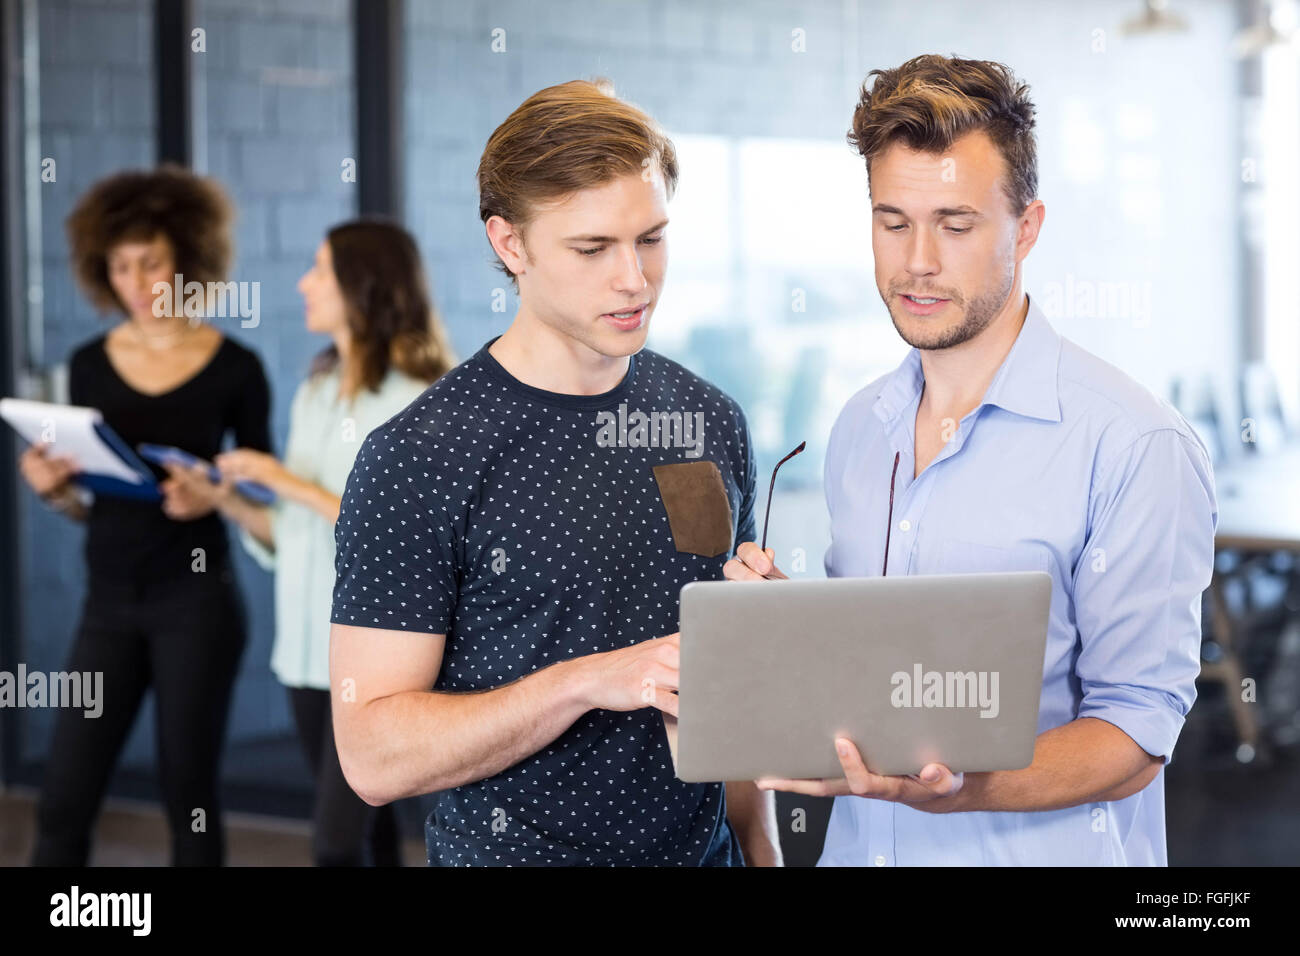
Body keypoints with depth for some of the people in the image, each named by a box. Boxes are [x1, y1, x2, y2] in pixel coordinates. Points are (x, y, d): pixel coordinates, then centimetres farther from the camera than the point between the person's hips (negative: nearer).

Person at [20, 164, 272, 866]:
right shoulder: (90, 365, 7)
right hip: (109, 601, 3)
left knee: (188, 790, 3)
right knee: (64, 800, 0)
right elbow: (86, 505, 12)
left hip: (196, 601, -3)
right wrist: (53, 488, -9)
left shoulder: (233, 367, -3)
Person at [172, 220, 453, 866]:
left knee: (337, 843, -12)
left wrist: (292, 484, -16)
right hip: (309, 643, 7)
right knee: (365, 828, 13)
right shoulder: (314, 394, 13)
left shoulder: (413, 402, -10)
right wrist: (227, 502, -1)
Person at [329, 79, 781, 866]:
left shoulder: (712, 422, 3)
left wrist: (761, 848, 5)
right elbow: (373, 755, -18)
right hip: (511, 848, -5)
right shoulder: (418, 457, -15)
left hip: (700, 847, 5)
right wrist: (588, 682, -26)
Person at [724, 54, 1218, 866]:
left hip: (1037, 852, -6)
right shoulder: (860, 429, 5)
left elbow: (1136, 736, -18)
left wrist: (950, 789, -32)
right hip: (861, 844, 6)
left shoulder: (1137, 447, -17)